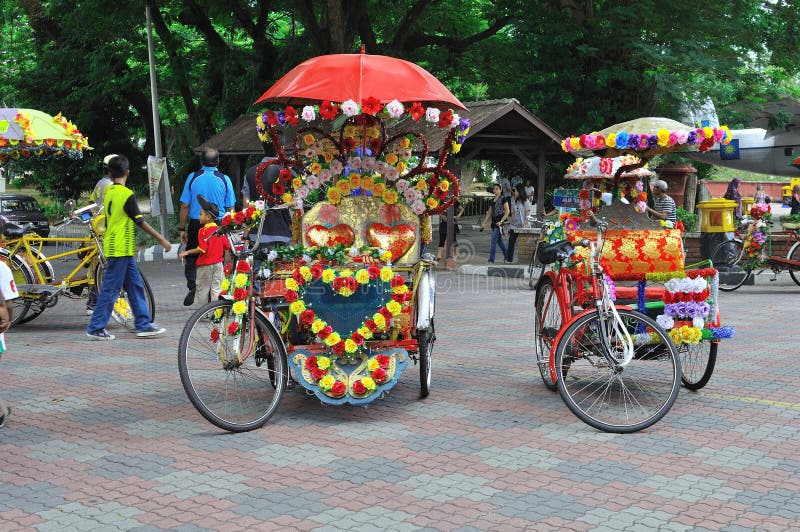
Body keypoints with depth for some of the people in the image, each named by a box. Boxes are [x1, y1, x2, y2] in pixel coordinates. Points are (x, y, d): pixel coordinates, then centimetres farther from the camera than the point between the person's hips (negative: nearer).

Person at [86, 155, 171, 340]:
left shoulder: (109, 192, 11)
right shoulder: (127, 194, -15)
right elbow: (141, 222, -15)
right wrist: (162, 240, -9)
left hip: (117, 248, 9)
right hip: (121, 249, -9)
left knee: (135, 286, 11)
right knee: (110, 289, -4)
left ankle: (144, 325, 14)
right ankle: (95, 328, 1)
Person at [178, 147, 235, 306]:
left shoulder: (192, 178, -2)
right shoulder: (224, 179, -1)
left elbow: (185, 206, -2)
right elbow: (230, 208, 1)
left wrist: (182, 229, 5)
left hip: (196, 224, 0)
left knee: (191, 257, 12)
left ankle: (192, 286, -8)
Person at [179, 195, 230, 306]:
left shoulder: (203, 231, -14)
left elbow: (202, 249, -20)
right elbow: (227, 246, 7)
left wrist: (187, 252, -12)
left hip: (205, 265, -5)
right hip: (218, 263, 5)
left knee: (202, 289, 5)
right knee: (216, 289, 8)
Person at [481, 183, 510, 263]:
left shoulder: (503, 199, -7)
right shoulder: (493, 200, 15)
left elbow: (507, 211, -12)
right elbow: (489, 213, 17)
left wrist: (501, 221, -19)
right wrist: (484, 223, 12)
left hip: (499, 223, -8)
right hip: (494, 222, 8)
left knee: (494, 241, -11)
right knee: (499, 241, 14)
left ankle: (491, 260, -11)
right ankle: (507, 256, 25)